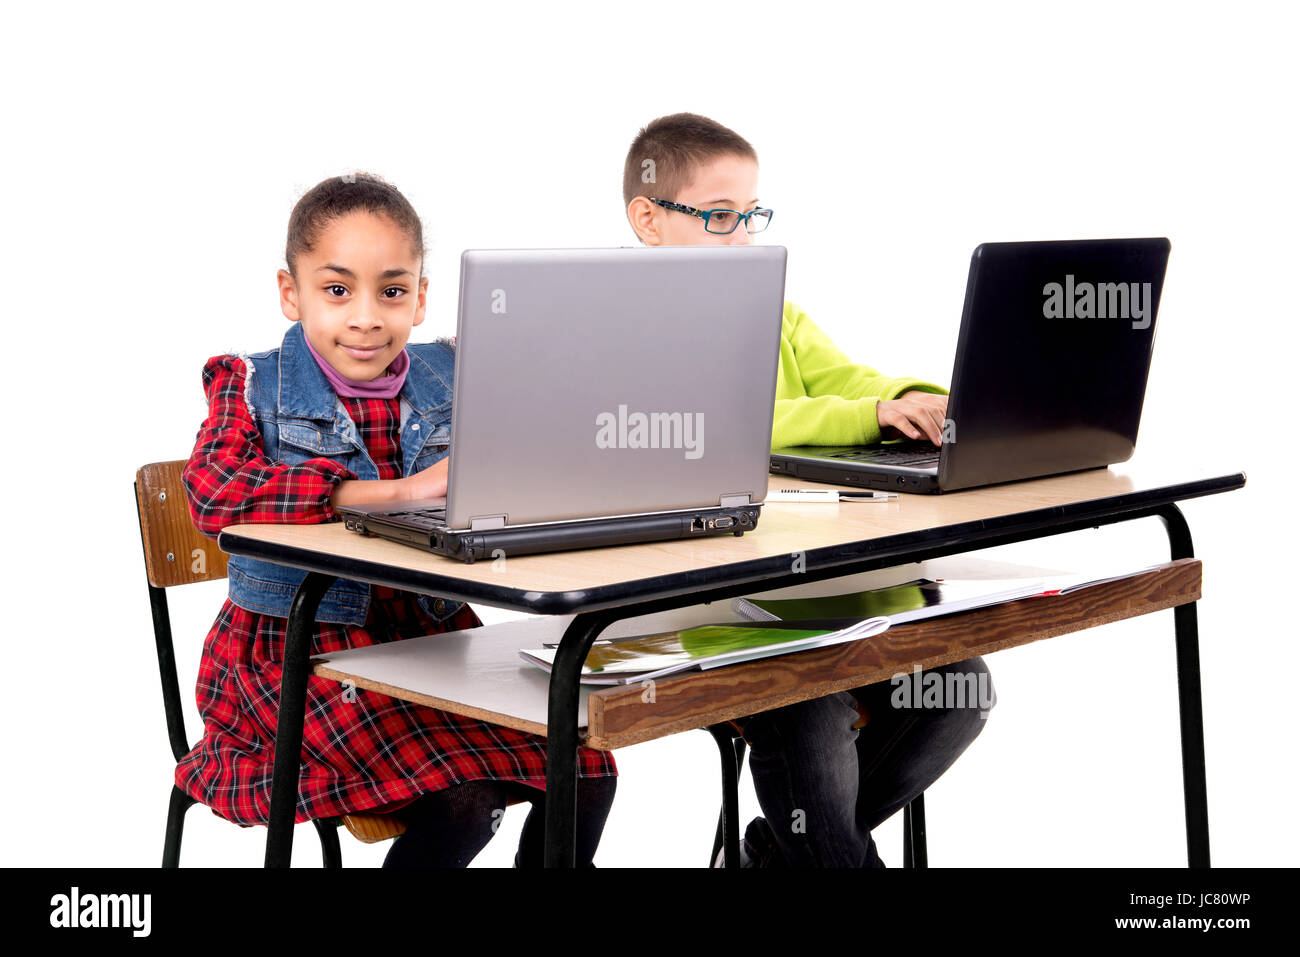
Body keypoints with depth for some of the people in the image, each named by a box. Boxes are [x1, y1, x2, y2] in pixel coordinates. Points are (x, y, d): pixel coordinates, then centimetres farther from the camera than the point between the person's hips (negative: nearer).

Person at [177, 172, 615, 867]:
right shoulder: (251, 388, -4)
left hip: (429, 638, 5)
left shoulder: (452, 378, 7)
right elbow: (213, 492, -24)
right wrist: (396, 490, -28)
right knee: (462, 802, -24)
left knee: (585, 771, -9)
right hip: (299, 651, -5)